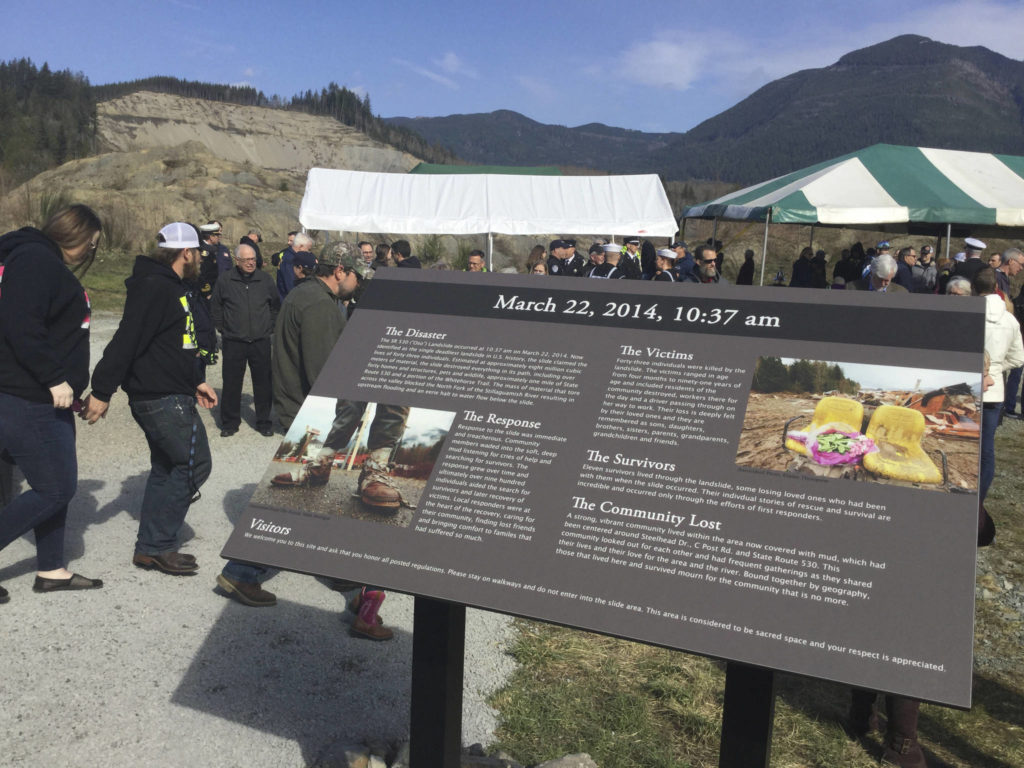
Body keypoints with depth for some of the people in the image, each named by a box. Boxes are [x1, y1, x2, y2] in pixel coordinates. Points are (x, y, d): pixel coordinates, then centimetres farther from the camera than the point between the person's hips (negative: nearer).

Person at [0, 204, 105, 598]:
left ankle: (51, 570, 25)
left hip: (46, 400, 11)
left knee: (58, 485, 15)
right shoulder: (35, 259, -14)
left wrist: (71, 385, 16)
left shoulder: (50, 263, 17)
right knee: (55, 489, -5)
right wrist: (55, 379, -22)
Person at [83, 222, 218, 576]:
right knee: (194, 464, -7)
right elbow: (126, 341, -23)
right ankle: (158, 545, 0)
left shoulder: (172, 288, 17)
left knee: (166, 468, 14)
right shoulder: (155, 288, -17)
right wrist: (101, 392, -25)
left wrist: (196, 381, 25)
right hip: (162, 399, -11)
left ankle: (151, 547, 22)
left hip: (170, 396, 11)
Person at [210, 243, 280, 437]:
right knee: (231, 384, 4)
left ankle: (264, 422, 19)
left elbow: (276, 306, 16)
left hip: (261, 342, 1)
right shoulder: (225, 280, -2)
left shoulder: (265, 280, 4)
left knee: (263, 383, 6)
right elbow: (215, 307, 9)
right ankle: (229, 423, 18)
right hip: (233, 342, -1)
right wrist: (223, 328, 6)